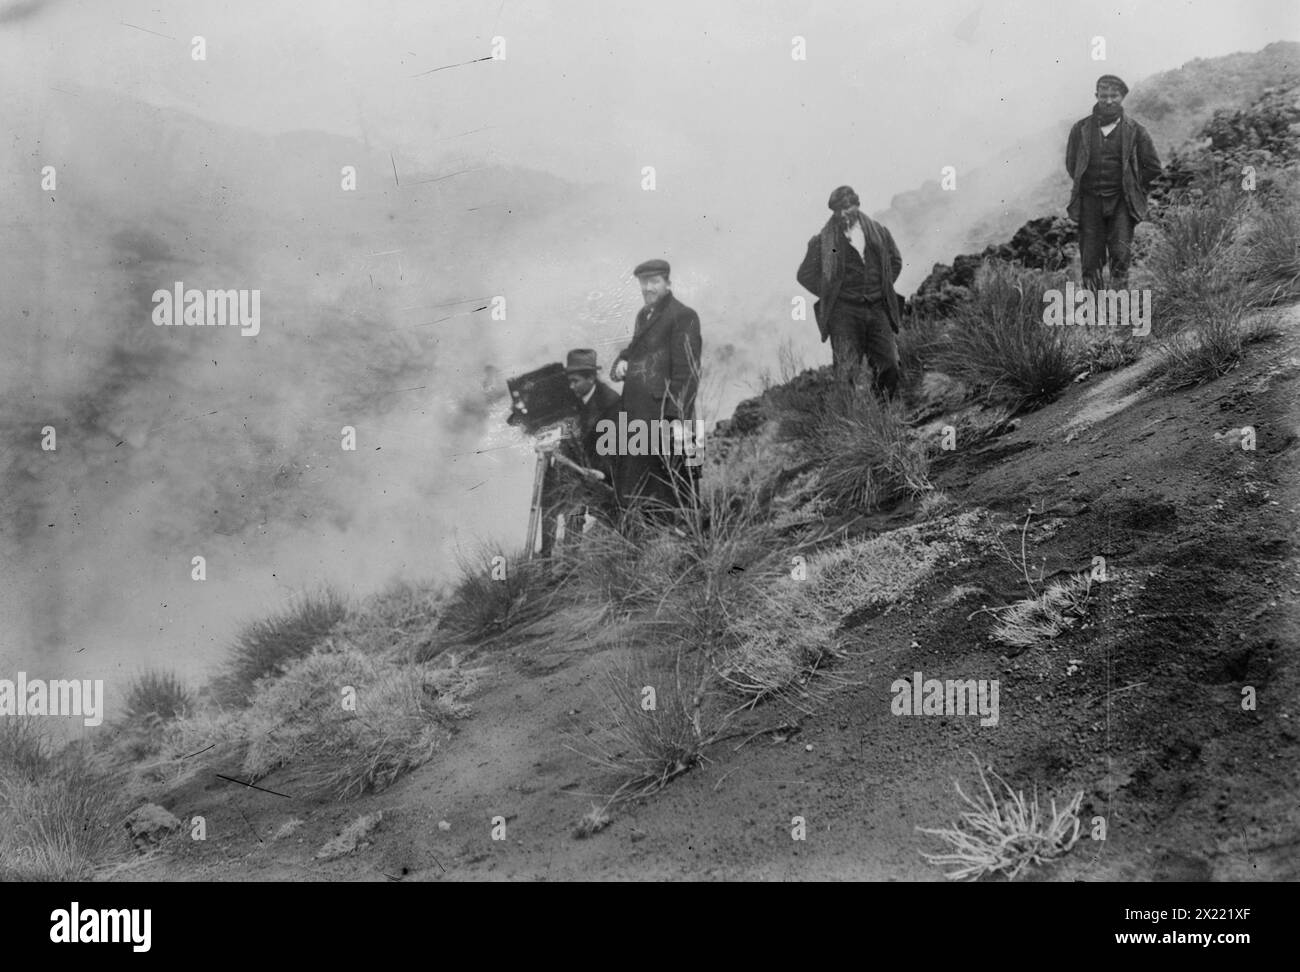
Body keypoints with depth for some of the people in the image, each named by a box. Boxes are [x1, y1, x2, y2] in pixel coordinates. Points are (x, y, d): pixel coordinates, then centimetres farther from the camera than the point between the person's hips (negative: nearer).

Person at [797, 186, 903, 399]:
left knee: (889, 366, -4)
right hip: (844, 311, -3)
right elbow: (805, 274, 7)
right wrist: (830, 294, 3)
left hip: (877, 308, 3)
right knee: (847, 371, -12)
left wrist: (881, 289, 13)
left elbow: (895, 261, 23)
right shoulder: (824, 241, -1)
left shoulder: (877, 232, 8)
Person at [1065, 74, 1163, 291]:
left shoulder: (1134, 131, 1)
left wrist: (1132, 188, 8)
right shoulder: (1081, 129, 5)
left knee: (1120, 255, -11)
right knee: (1091, 261, 1)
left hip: (1121, 202, -1)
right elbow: (1071, 163, 17)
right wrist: (1085, 186, 12)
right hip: (1090, 202, 2)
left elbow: (1152, 166, 8)